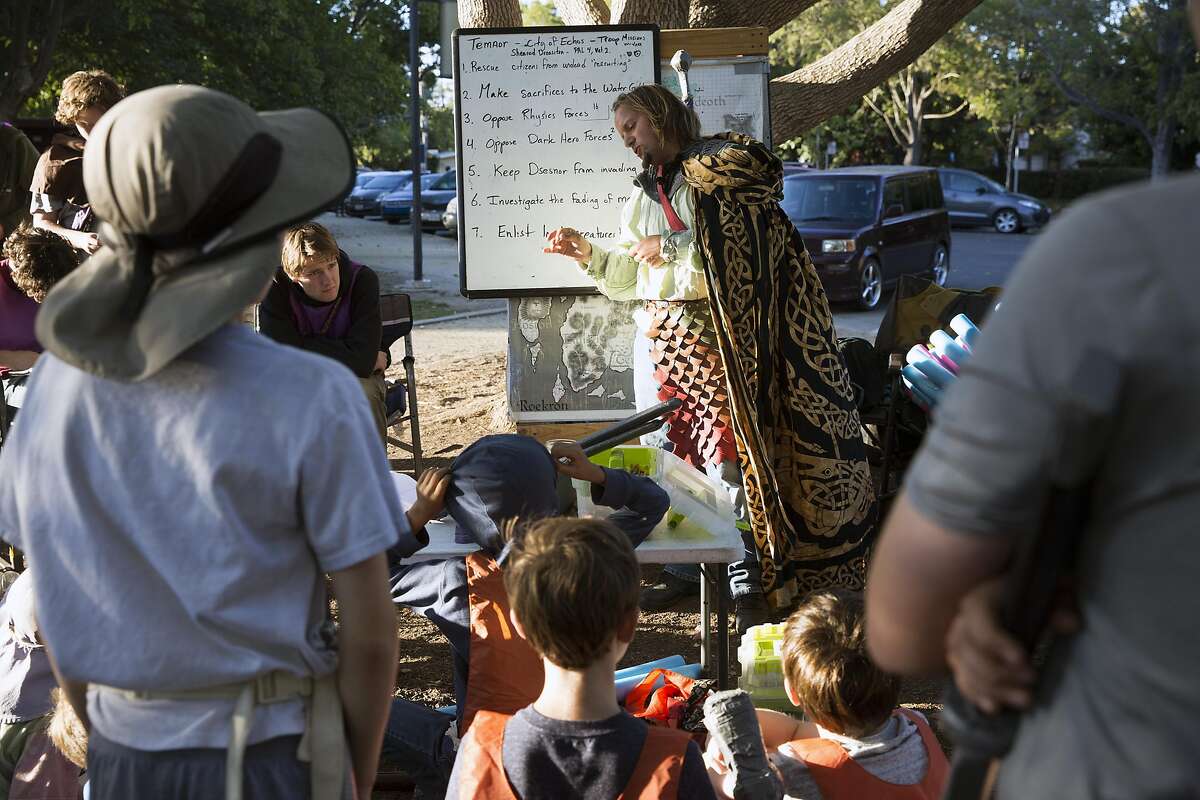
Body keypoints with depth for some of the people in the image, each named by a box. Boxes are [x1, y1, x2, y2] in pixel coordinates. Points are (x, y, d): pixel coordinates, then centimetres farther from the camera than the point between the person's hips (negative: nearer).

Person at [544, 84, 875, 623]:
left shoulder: (719, 169, -3)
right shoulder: (643, 194, 19)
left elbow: (743, 247, -17)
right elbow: (629, 279, 20)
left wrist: (671, 246, -14)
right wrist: (588, 253, 5)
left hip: (710, 335, -7)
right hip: (657, 336, 7)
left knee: (724, 455, -9)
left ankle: (748, 582, -2)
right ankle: (680, 570, 17)